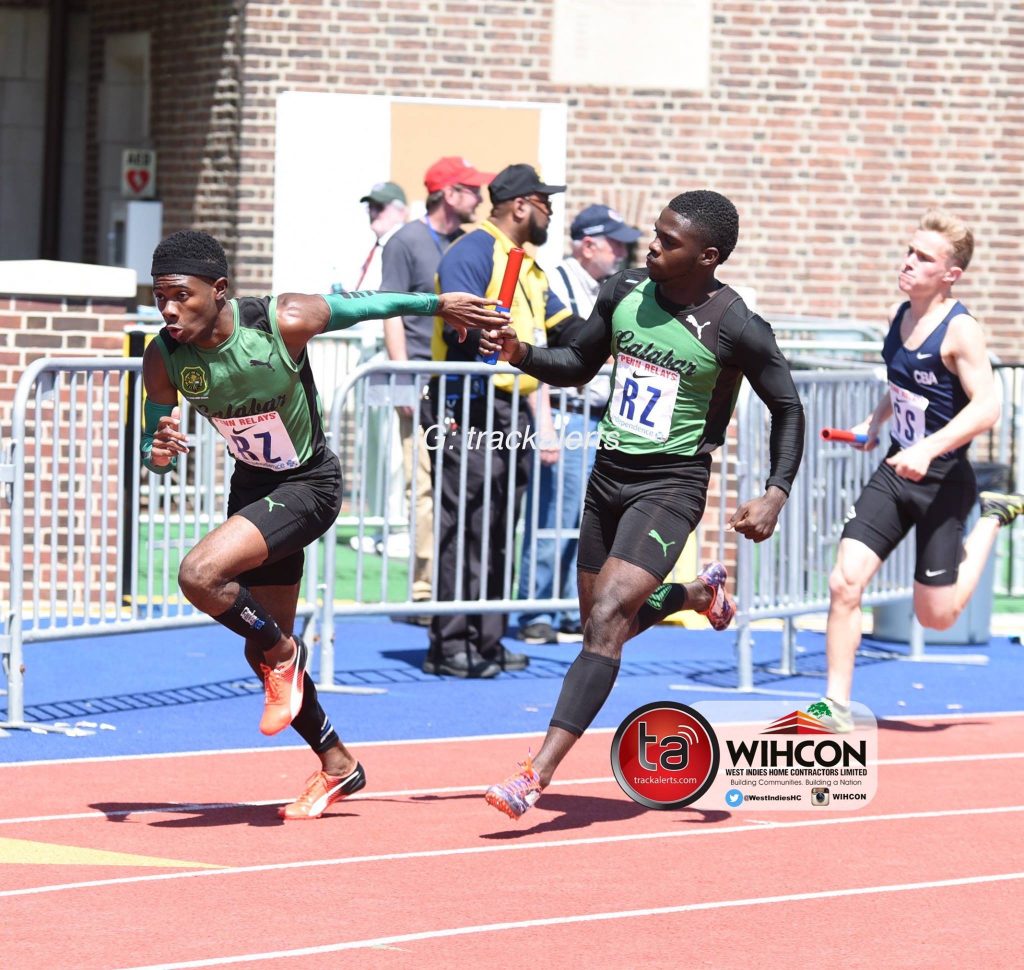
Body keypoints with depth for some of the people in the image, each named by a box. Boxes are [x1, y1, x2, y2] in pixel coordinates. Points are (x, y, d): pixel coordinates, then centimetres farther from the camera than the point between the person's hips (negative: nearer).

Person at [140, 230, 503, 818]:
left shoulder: (283, 323, -29)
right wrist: (160, 453, -28)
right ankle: (337, 765, 34)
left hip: (309, 486, -6)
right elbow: (155, 456, -4)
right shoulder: (164, 361, -17)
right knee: (266, 653, 13)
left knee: (200, 575, -28)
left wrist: (439, 304, 5)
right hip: (252, 484, 6)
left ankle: (283, 653, -1)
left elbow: (364, 303, -10)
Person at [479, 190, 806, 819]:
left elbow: (788, 409, -2)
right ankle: (701, 593, 48)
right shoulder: (624, 293, 0)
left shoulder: (736, 329, -15)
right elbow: (579, 366, 15)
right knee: (605, 624, 16)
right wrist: (523, 355, -5)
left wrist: (777, 494, -14)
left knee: (606, 619, -20)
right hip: (609, 476, 7)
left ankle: (538, 773, -24)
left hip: (671, 485, -7)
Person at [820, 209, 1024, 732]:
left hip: (943, 482, -6)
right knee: (845, 581, -12)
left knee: (935, 615, 5)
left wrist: (929, 449, -34)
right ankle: (837, 707, -4)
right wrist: (874, 423, 18)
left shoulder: (960, 331, -18)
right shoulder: (898, 317, 5)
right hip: (895, 471, 6)